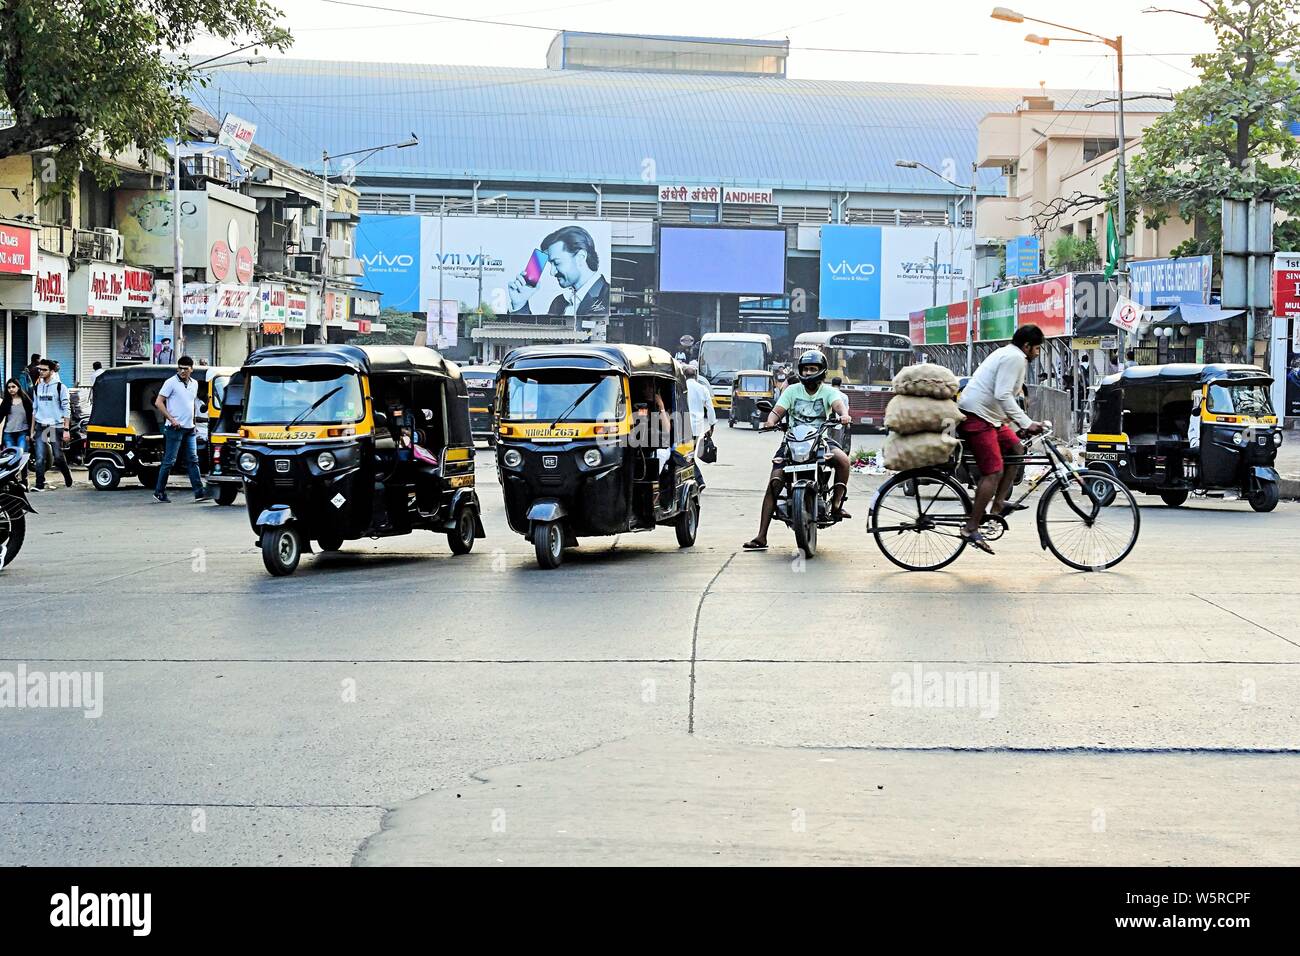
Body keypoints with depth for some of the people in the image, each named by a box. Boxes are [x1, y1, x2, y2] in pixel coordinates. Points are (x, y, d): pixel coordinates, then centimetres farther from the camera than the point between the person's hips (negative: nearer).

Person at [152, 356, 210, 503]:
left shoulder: (194, 384, 13)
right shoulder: (171, 382, -7)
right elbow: (158, 403, -10)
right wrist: (171, 419, -15)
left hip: (189, 428, 6)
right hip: (175, 428, -6)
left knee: (193, 460, 2)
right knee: (169, 461, -3)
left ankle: (199, 492, -1)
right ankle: (159, 492, 5)